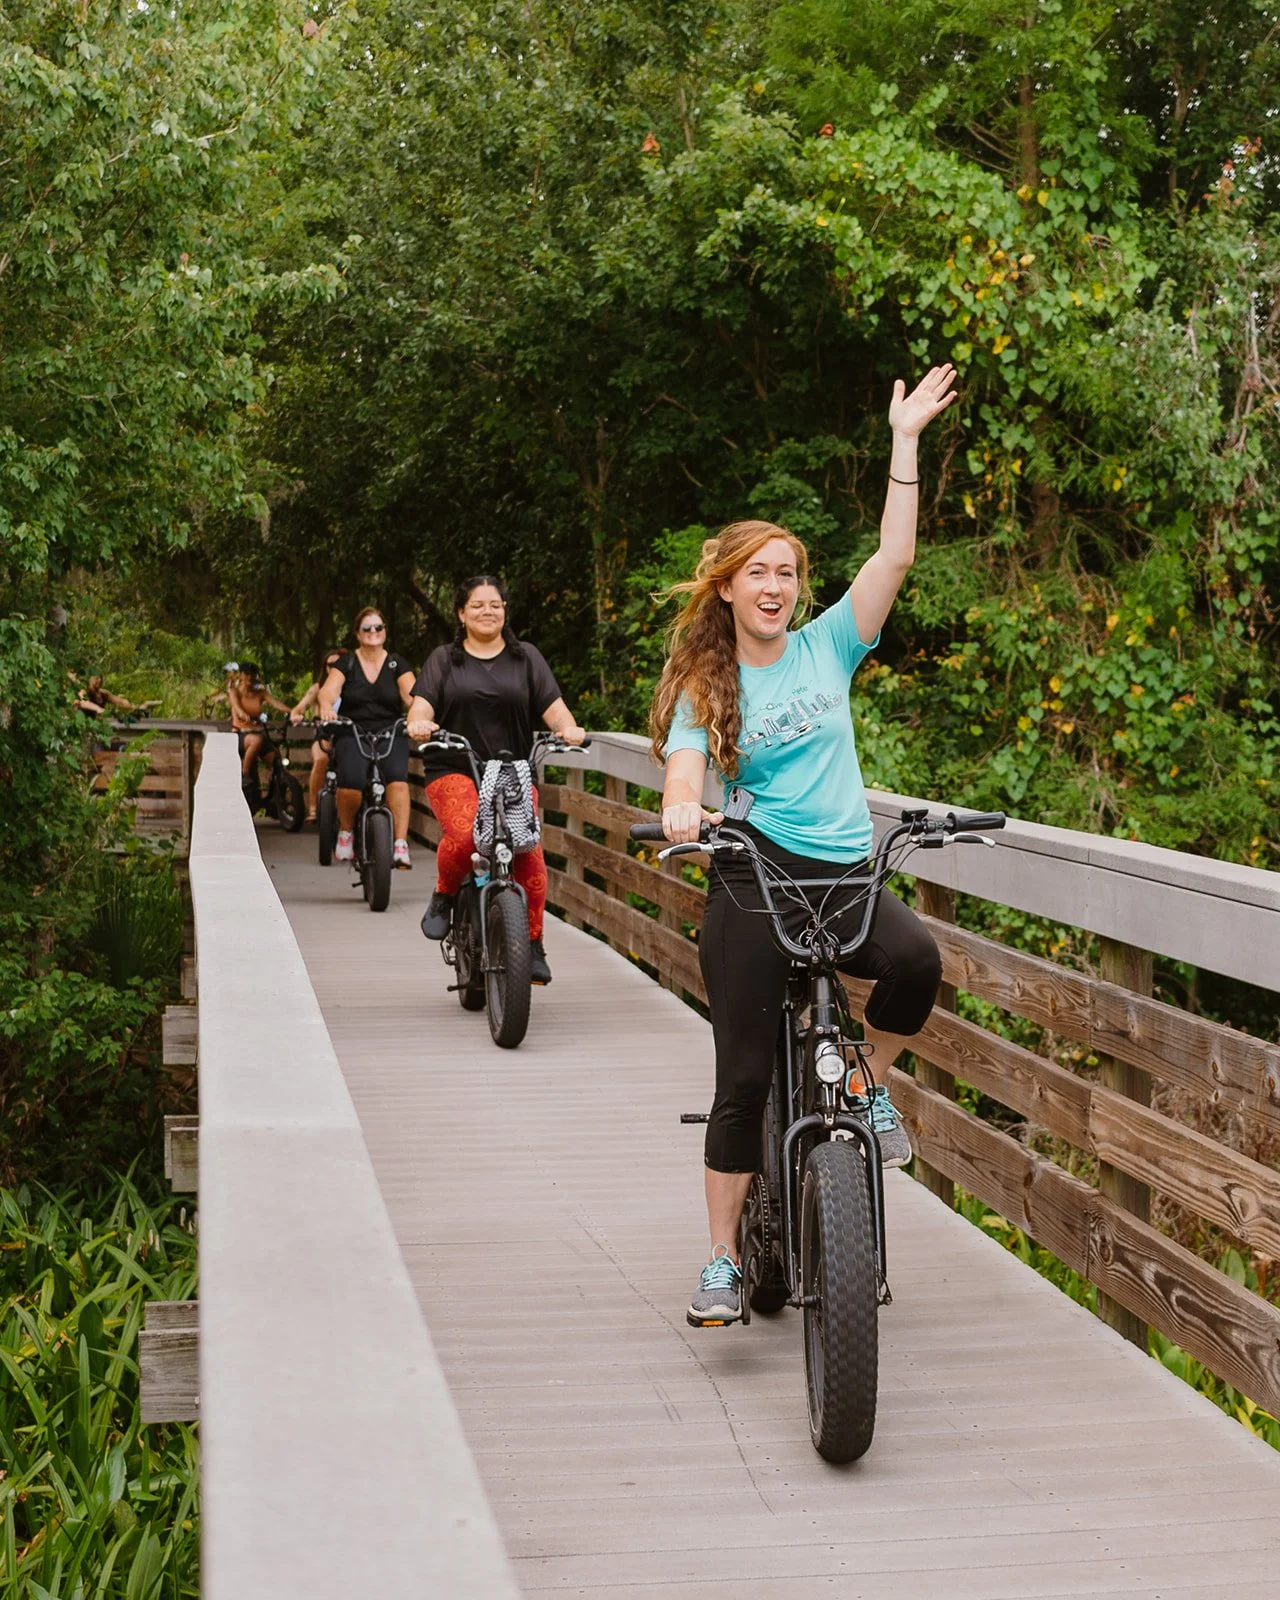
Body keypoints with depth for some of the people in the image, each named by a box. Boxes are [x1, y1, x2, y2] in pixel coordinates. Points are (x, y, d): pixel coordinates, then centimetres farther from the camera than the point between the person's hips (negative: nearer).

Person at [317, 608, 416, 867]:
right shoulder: (346, 663, 6)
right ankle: (346, 832, -1)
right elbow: (328, 690, -10)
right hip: (352, 734, -1)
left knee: (397, 775, -30)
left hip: (390, 734, 1)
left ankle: (400, 845, -28)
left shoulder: (397, 664, 8)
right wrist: (326, 707, -35)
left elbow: (411, 695, -7)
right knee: (351, 780, -29)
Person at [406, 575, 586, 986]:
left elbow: (551, 704, 7)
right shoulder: (444, 659, 15)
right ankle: (443, 897, 0)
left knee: (529, 851, -18)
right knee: (464, 834, -31)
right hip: (454, 771, -1)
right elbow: (423, 702, 1)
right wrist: (418, 722, -22)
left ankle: (533, 946, -6)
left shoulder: (525, 657, 16)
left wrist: (568, 728, -15)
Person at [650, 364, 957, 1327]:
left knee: (915, 961, -31)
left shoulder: (826, 647, 9)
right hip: (753, 880, -2)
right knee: (746, 1077, -3)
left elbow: (893, 558, 1)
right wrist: (682, 810, -36)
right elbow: (684, 774, -12)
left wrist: (906, 442, -2)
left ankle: (871, 1085, 0)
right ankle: (724, 1259, 10)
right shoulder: (703, 688, 4)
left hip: (845, 873, 2)